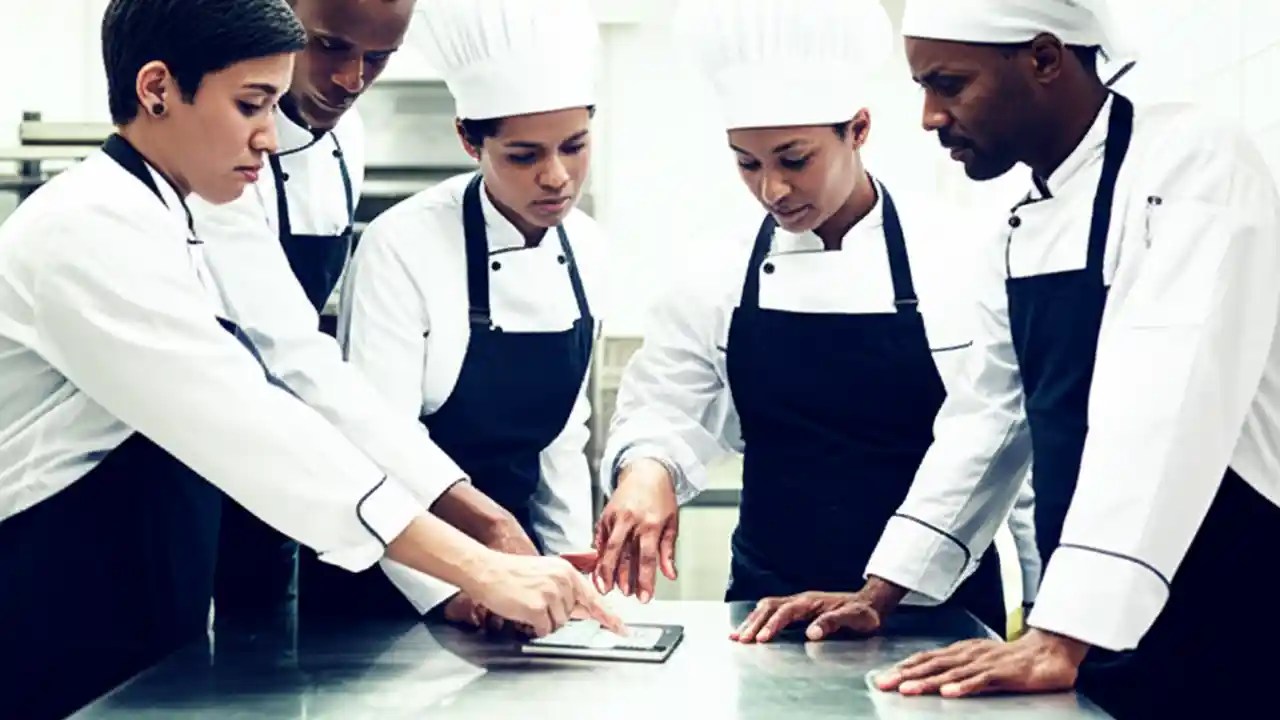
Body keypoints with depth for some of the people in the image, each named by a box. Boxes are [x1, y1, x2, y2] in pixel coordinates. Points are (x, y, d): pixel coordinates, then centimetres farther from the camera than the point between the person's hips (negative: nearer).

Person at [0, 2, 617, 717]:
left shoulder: (162, 229, 13)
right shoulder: (90, 229, -17)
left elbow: (243, 421, 9)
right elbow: (249, 429, -26)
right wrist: (481, 570, -27)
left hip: (145, 651, 9)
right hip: (61, 653, -9)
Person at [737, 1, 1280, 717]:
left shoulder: (1190, 161, -16)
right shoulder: (1025, 230, 10)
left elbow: (1163, 410, -26)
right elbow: (990, 415, 16)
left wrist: (1063, 639, -32)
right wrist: (879, 592, 10)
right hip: (1100, 638, 7)